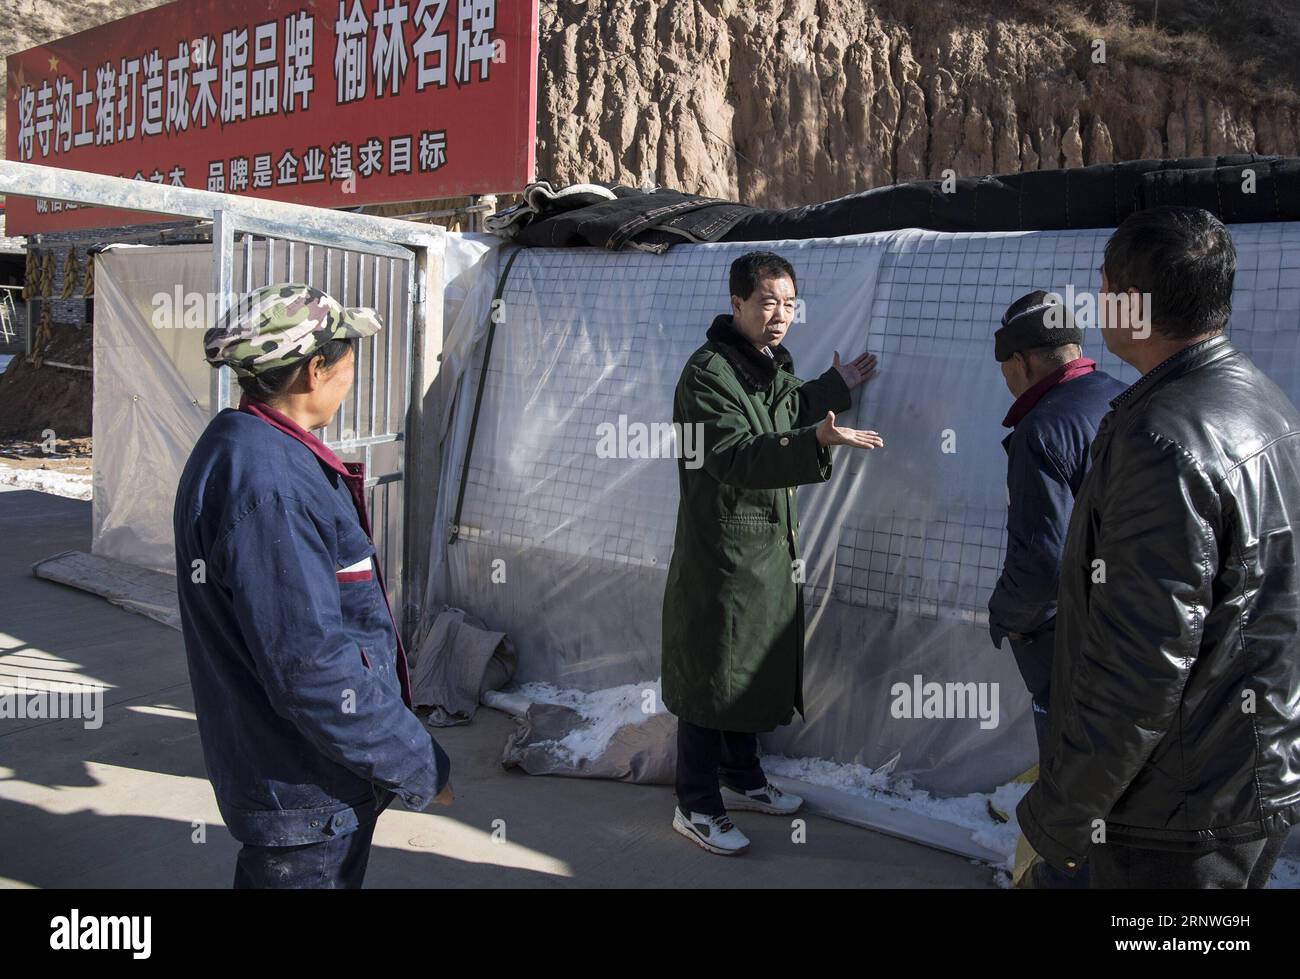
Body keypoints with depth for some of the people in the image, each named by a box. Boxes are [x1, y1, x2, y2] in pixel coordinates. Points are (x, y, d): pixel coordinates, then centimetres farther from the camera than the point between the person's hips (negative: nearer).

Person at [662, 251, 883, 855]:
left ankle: (741, 780, 36)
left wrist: (834, 389, 23)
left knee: (754, 670, 19)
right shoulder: (708, 371, -18)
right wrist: (817, 440, -41)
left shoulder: (773, 363, 11)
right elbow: (734, 456, -30)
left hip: (771, 547, 9)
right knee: (711, 676, 1)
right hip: (721, 550, -9)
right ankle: (696, 807, 14)